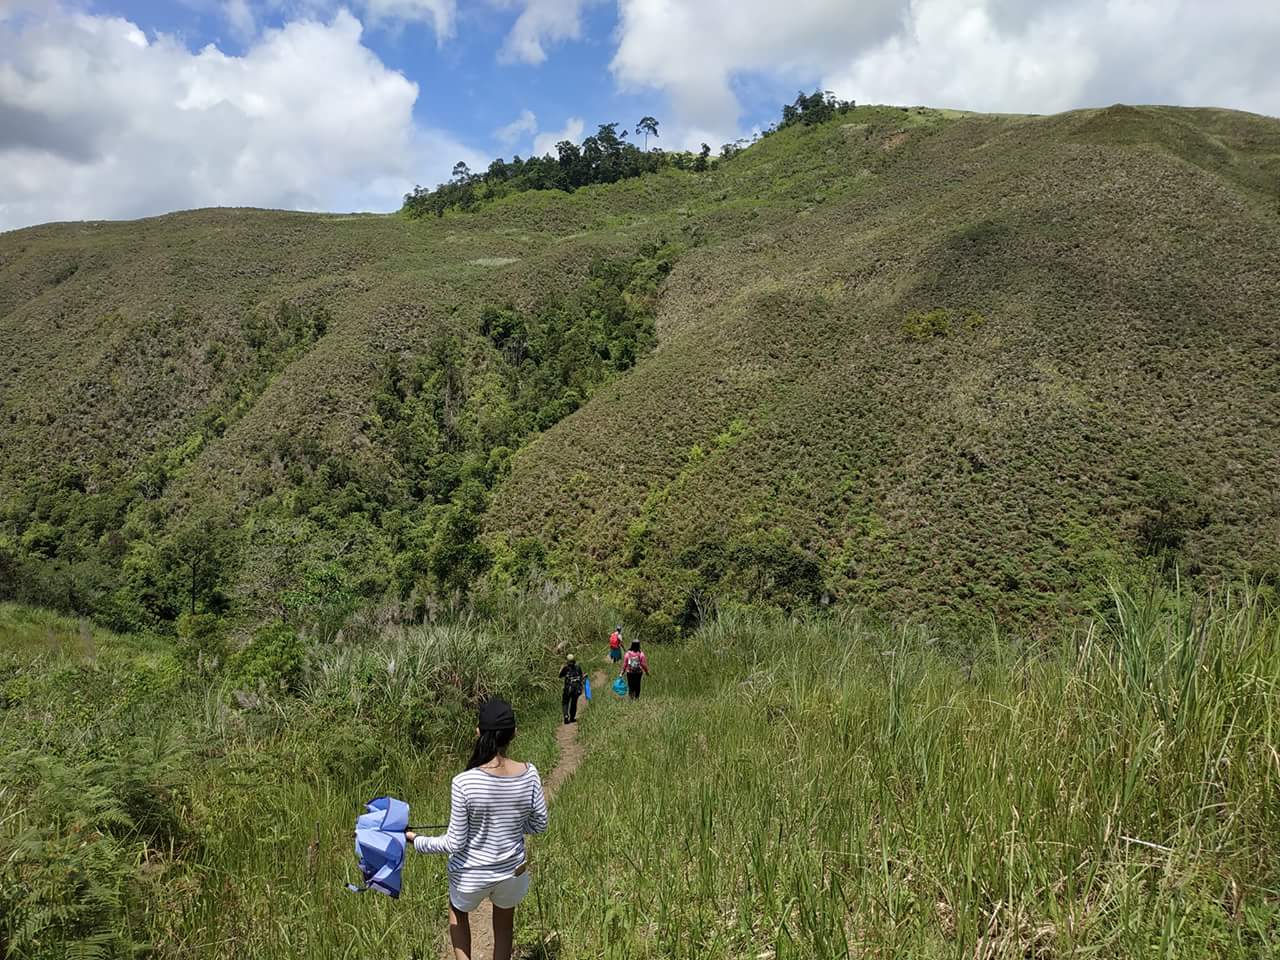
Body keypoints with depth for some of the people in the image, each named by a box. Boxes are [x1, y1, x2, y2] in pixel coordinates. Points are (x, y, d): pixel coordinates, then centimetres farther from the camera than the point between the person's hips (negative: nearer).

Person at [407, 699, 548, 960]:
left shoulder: (463, 782, -26)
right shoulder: (529, 774, -17)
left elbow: (455, 843, -17)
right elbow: (540, 824, -4)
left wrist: (417, 841, -3)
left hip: (470, 876, -2)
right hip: (512, 872, 2)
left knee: (458, 911, 33)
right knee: (504, 927, 30)